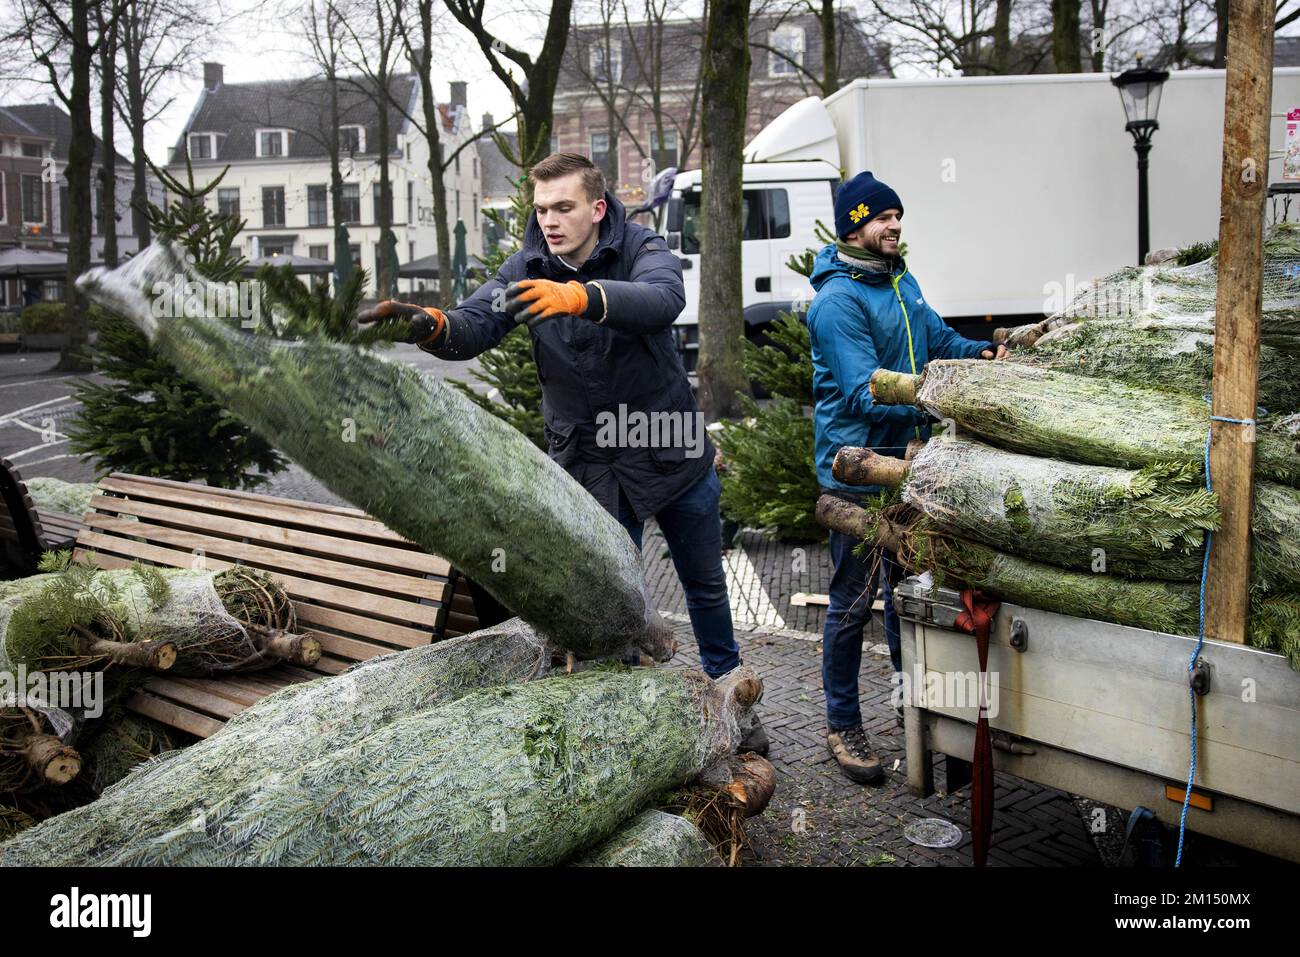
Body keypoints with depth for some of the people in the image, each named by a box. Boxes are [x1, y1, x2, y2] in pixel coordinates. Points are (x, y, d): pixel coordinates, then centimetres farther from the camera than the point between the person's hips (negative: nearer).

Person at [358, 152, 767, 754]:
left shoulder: (642, 249, -14)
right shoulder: (527, 270, -7)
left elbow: (662, 299, -37)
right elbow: (475, 326, -22)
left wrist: (580, 295, -55)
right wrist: (432, 325, -46)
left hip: (674, 452, 0)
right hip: (592, 466, 1)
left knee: (705, 585, 17)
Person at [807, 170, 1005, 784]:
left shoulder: (900, 281, 9)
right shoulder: (838, 300, -20)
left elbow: (936, 337, 20)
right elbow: (864, 394, -26)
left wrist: (982, 355, 1)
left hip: (906, 461, 9)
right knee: (852, 602, 2)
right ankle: (842, 726, 17)